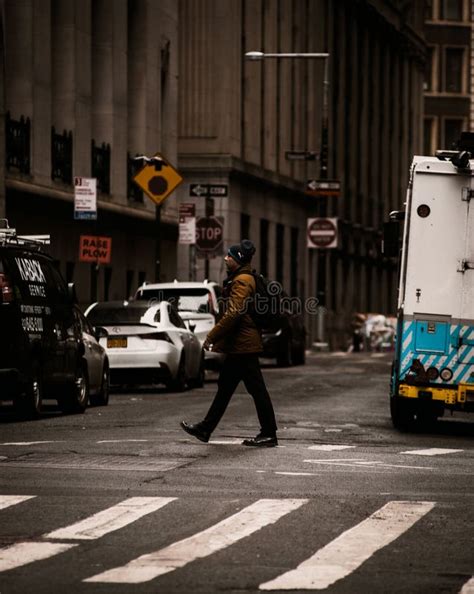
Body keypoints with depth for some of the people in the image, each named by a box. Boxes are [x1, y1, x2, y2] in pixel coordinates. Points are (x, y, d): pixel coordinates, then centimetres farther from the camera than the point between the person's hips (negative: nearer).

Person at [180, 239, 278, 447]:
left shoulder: (242, 282, -16)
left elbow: (233, 313, -23)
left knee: (256, 389, -6)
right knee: (225, 387, 15)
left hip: (243, 344, -11)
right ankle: (205, 429, 22)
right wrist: (217, 338, 22)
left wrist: (211, 337, -18)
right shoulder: (240, 279, 17)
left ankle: (269, 435, -2)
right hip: (239, 346, 11)